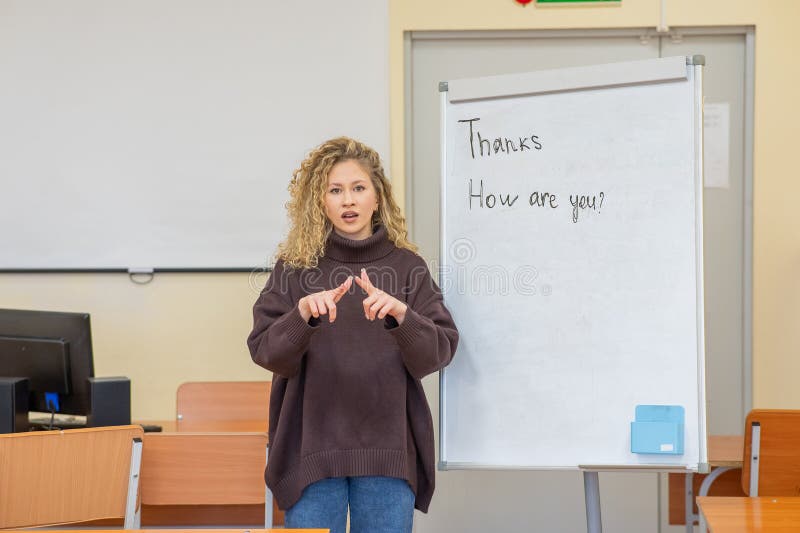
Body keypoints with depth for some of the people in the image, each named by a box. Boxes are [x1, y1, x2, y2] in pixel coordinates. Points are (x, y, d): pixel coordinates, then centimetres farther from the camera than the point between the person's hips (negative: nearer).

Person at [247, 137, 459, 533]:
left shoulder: (407, 266, 5)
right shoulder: (295, 267, 4)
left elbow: (439, 352, -2)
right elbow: (265, 351, -3)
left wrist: (400, 315, -21)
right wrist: (303, 316, -22)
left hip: (388, 450, 1)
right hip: (312, 449, 0)